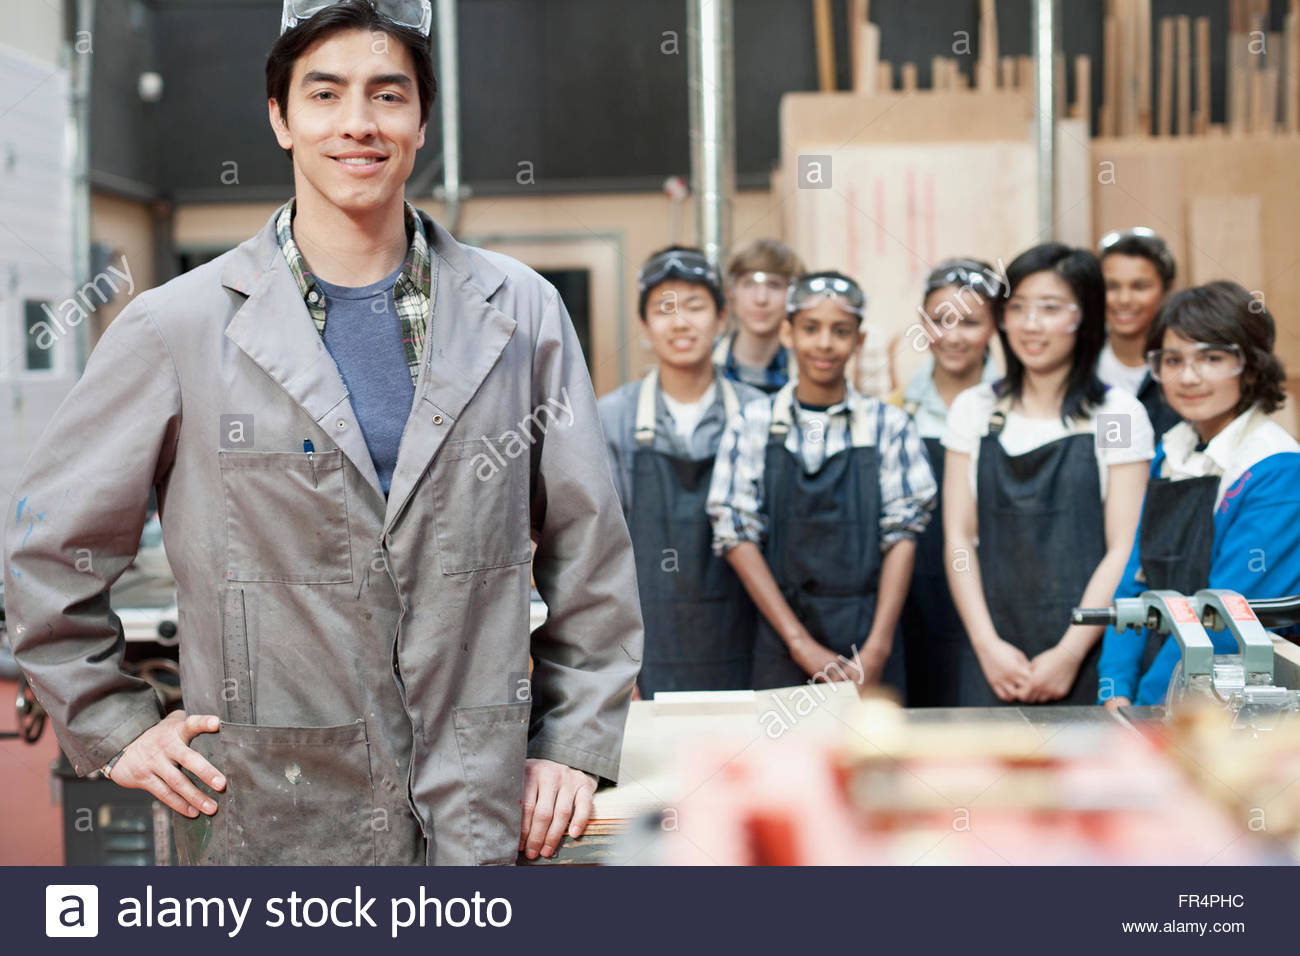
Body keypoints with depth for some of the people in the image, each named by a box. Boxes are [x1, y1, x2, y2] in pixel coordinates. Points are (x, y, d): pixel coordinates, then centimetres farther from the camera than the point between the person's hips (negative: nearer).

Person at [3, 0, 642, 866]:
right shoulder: (177, 328, -4)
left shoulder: (521, 313, 2)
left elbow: (590, 546, 7)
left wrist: (578, 743, 3)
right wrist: (116, 726, 2)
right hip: (268, 824, -1)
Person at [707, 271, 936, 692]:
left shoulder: (889, 426, 4)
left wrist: (877, 649, -10)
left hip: (867, 640, 0)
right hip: (781, 646, 0)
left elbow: (902, 536, 0)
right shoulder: (752, 426, 3)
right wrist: (802, 644, -9)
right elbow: (737, 536, -2)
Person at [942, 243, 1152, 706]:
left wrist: (1069, 653, -10)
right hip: (993, 652, 2)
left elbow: (1124, 550, -3)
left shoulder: (1118, 413, 2)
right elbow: (958, 539, 6)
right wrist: (988, 645, -4)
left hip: (1089, 651, -2)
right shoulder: (975, 409, 10)